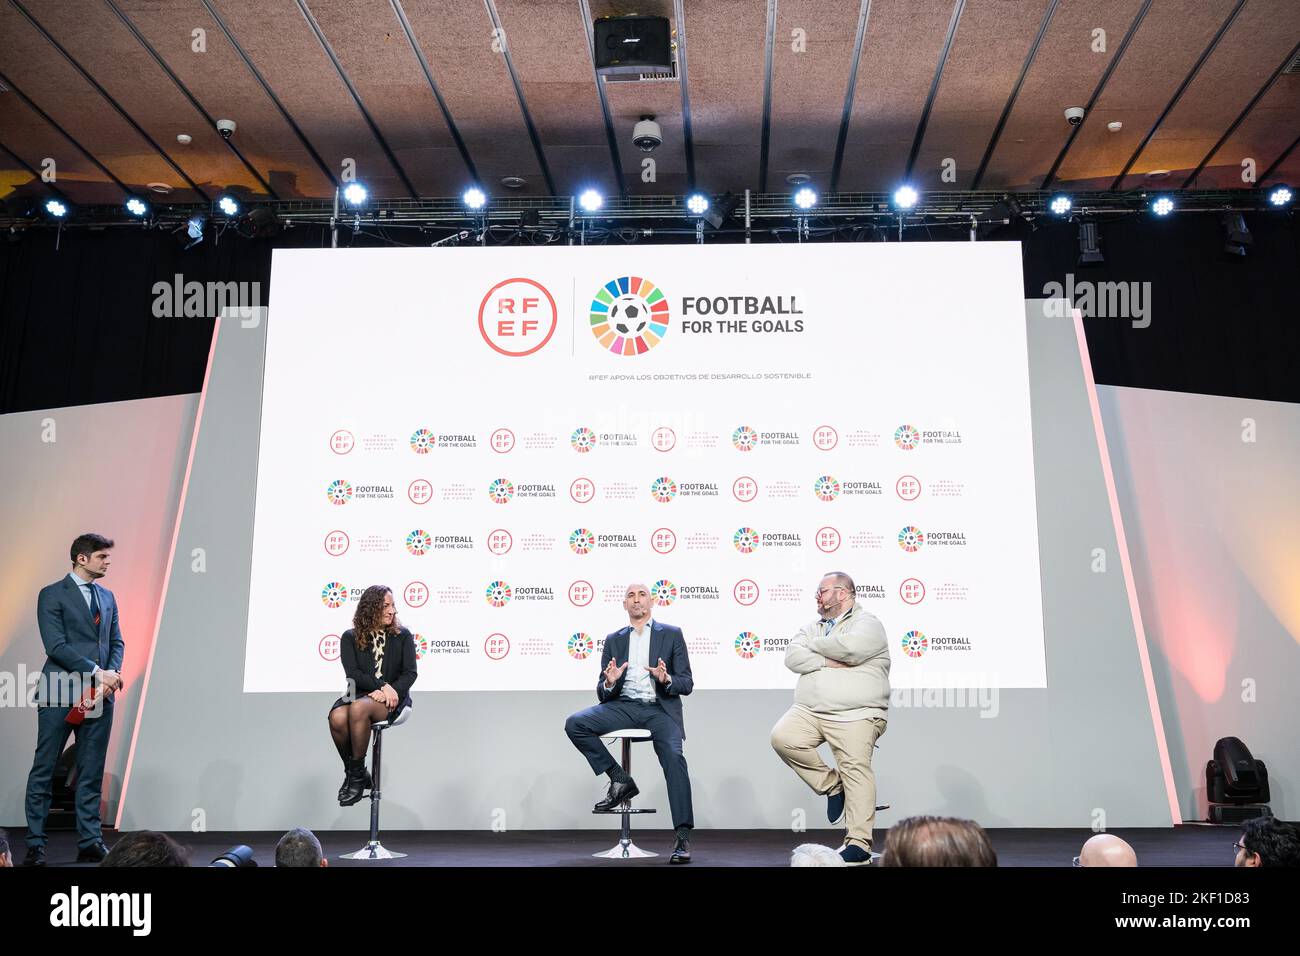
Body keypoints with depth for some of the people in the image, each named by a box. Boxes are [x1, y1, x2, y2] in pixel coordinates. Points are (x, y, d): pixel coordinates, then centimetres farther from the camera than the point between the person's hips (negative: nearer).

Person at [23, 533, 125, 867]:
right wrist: (97, 673, -15)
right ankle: (35, 845, 10)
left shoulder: (107, 596, 16)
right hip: (61, 692, -5)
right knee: (44, 770, 2)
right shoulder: (51, 595, -2)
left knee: (92, 773, 7)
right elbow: (56, 646, -11)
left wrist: (113, 674, -4)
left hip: (99, 694, 5)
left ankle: (90, 843, 12)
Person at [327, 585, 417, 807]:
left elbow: (410, 672, 1)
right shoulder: (350, 637, 6)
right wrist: (383, 686, -17)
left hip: (393, 698, -2)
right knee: (337, 717, -34)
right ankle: (351, 772, -8)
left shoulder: (402, 635, 6)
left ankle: (358, 774, -19)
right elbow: (353, 673, -4)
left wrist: (391, 692, -17)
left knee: (358, 708, -36)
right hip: (359, 694, 2)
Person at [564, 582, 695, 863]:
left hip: (660, 708, -3)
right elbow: (602, 693, 13)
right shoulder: (613, 640, 17)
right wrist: (609, 682, -12)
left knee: (673, 756, -29)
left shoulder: (671, 634, 11)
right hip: (624, 706, 3)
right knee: (575, 723, -21)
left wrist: (666, 679, -17)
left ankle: (682, 836, -26)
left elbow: (687, 684, 5)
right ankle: (620, 779, -8)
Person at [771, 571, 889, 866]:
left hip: (855, 715, -5)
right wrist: (831, 662, -8)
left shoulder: (867, 623, 2)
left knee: (856, 767, -15)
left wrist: (814, 645, -2)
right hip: (809, 711, 6)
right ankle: (832, 784, 1)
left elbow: (850, 647, -19)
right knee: (782, 737, -17)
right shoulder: (811, 628, 20)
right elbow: (792, 657, 4)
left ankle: (859, 844, -10)